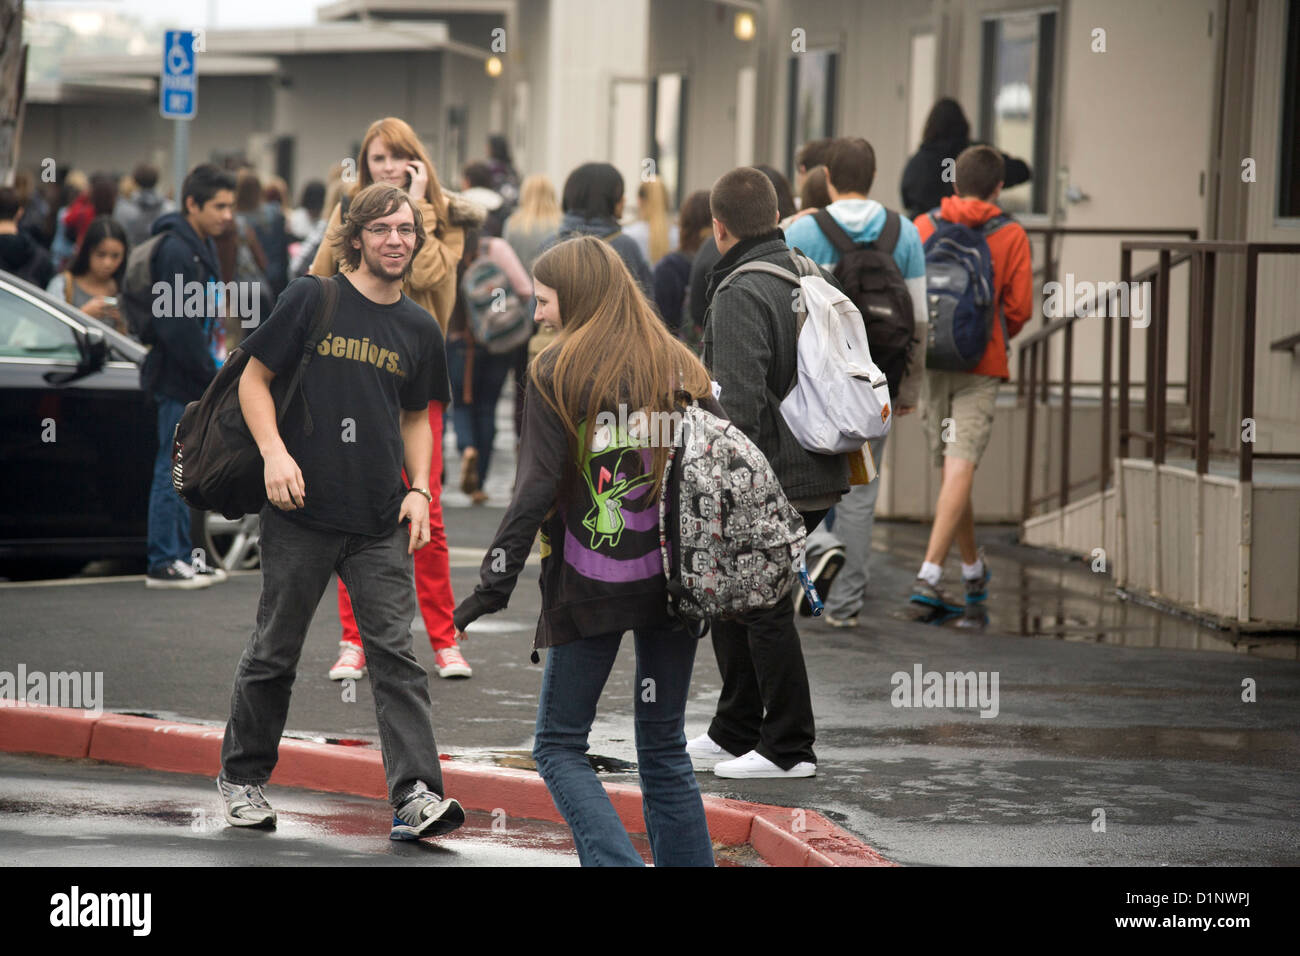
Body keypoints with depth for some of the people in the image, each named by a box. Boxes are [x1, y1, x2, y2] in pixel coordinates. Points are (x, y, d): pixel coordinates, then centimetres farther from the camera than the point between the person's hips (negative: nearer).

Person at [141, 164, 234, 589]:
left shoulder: (203, 246, 15)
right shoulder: (176, 251, -17)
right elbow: (177, 326, -22)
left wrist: (217, 364, 12)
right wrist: (212, 375, -17)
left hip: (194, 379, 10)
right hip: (178, 378, -10)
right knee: (174, 469, -5)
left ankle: (181, 555, 20)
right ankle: (163, 563, 0)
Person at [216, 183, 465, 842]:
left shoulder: (419, 329, 9)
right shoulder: (311, 300, -3)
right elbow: (253, 379, 0)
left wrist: (419, 491, 7)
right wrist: (274, 453, -14)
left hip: (380, 522, 3)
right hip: (301, 513, -3)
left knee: (395, 651, -6)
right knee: (275, 652, 7)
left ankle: (416, 798, -12)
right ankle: (242, 777, 25)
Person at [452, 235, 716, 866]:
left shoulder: (556, 371, -5)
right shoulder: (678, 366, 7)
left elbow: (536, 488, -11)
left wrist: (493, 584, -9)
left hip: (588, 589, -4)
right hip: (672, 579, 4)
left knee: (558, 745, 6)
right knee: (664, 749, 15)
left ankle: (615, 860, -12)